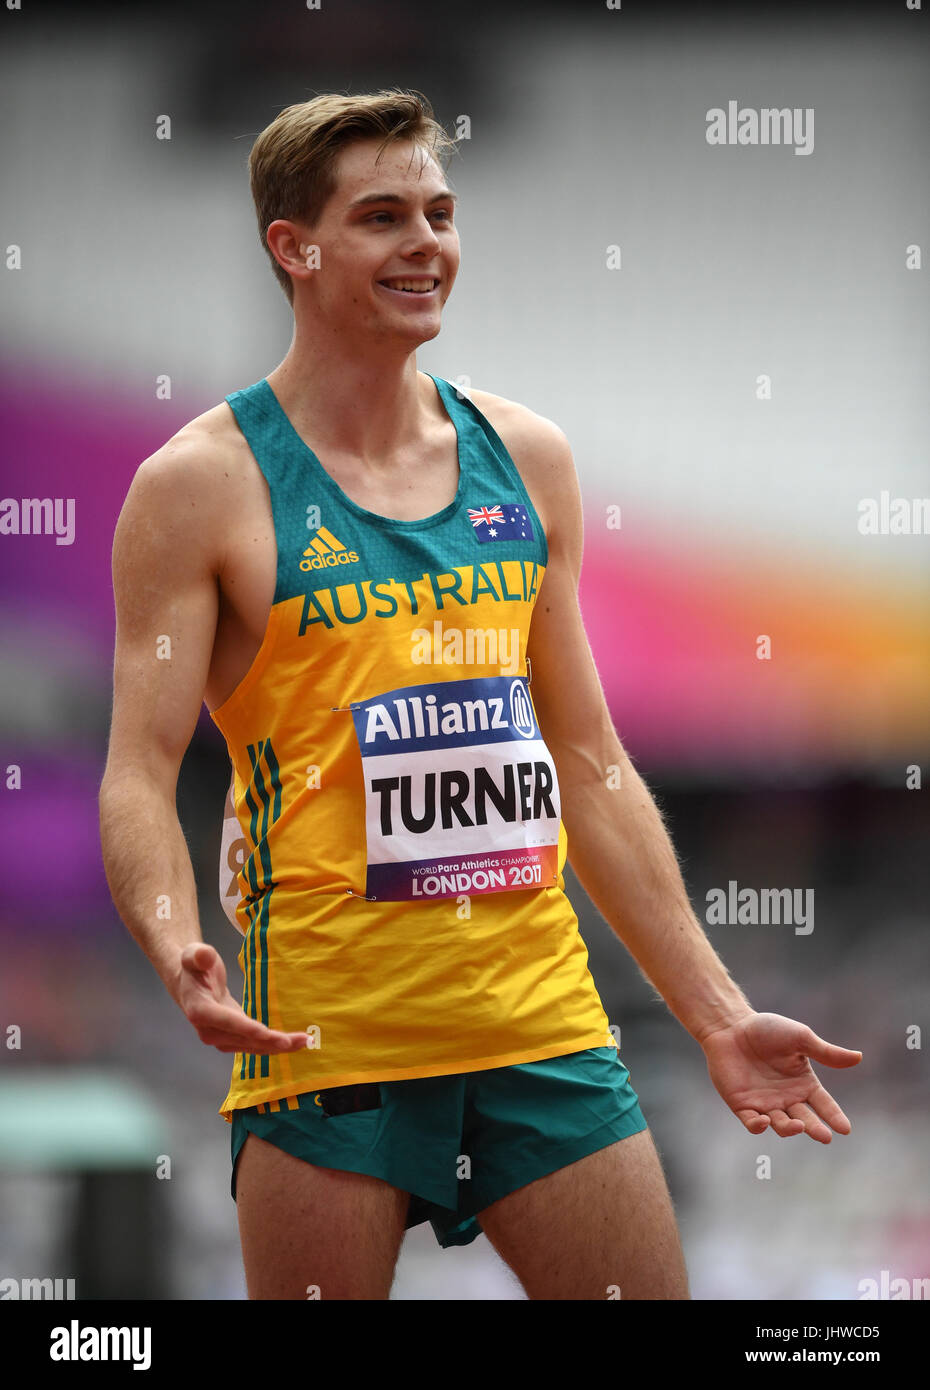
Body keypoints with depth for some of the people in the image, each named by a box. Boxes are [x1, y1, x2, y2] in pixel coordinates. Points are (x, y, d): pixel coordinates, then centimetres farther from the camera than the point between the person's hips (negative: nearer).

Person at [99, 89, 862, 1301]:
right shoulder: (204, 486, -2)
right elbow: (140, 777, -7)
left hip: (545, 1023, 5)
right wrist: (178, 954, -27)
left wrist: (717, 1014, 13)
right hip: (327, 1041, -4)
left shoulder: (526, 460, 13)